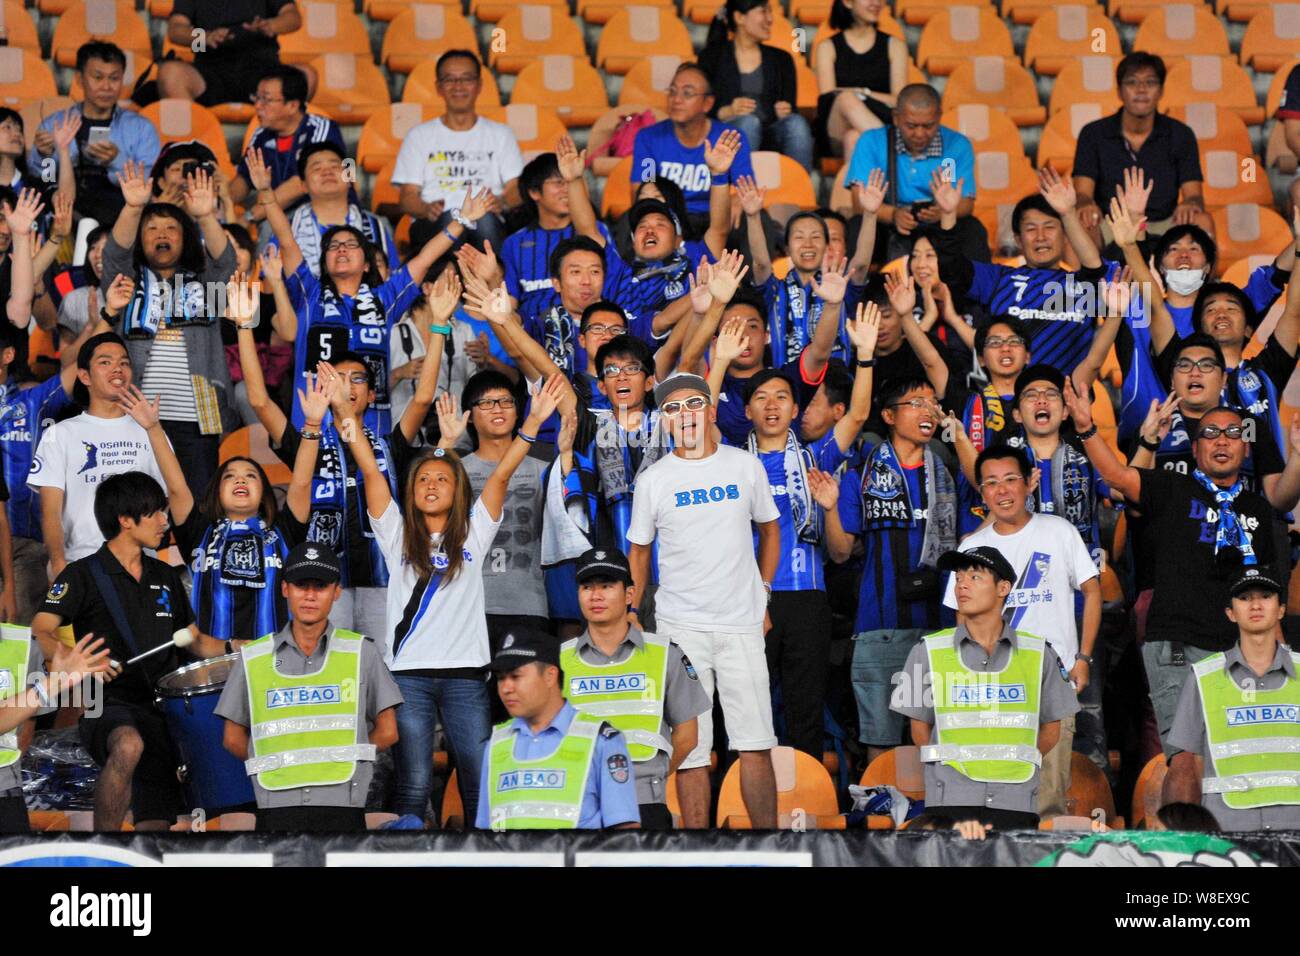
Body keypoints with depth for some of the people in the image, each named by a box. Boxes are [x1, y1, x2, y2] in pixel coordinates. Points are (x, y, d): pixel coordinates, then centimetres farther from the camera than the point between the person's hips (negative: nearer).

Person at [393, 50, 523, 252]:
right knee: (450, 219, -37)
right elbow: (408, 197, 10)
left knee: (486, 219, -36)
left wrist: (502, 202, -16)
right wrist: (427, 209, -16)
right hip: (434, 226, 0)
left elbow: (517, 189, 10)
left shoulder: (500, 134, 22)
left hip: (490, 226, 0)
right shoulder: (419, 136, 20)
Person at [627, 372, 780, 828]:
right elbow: (639, 550, 11)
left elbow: (769, 530, 18)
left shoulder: (745, 465, 5)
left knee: (756, 744, 1)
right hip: (680, 627, -1)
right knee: (689, 748, -1)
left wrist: (763, 593, 11)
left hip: (742, 623, 1)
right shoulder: (653, 480, 2)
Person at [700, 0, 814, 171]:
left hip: (770, 138, 3)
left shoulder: (781, 59, 23)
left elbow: (790, 109, 15)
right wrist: (727, 112, -17)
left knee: (796, 122, -30)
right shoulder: (713, 56, 12)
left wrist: (784, 112, -9)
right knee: (748, 121, -36)